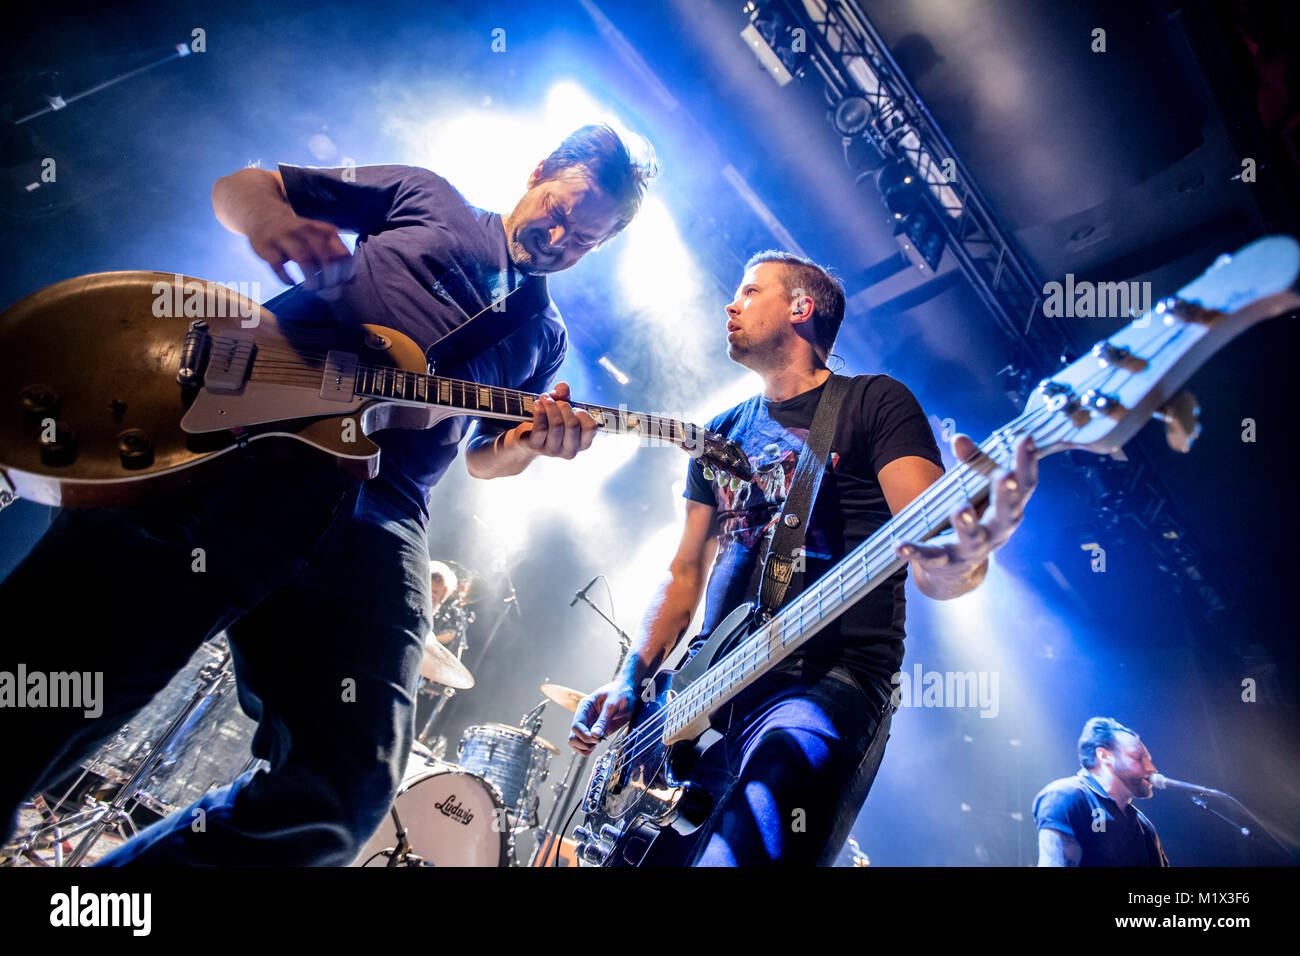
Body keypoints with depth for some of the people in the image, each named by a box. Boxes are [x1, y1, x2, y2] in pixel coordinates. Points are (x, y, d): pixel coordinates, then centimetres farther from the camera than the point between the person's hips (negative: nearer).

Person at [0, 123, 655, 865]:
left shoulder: (543, 337, 29)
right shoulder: (424, 194, 21)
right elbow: (239, 186, 20)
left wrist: (536, 442, 2)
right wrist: (268, 216, -7)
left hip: (378, 516, 3)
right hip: (246, 436, -2)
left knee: (344, 791, -13)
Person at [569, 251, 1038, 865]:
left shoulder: (874, 402, 2)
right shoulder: (723, 434, 20)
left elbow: (931, 561, -11)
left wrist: (958, 559, -36)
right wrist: (631, 681, 6)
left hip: (827, 681, -6)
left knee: (739, 852, -30)